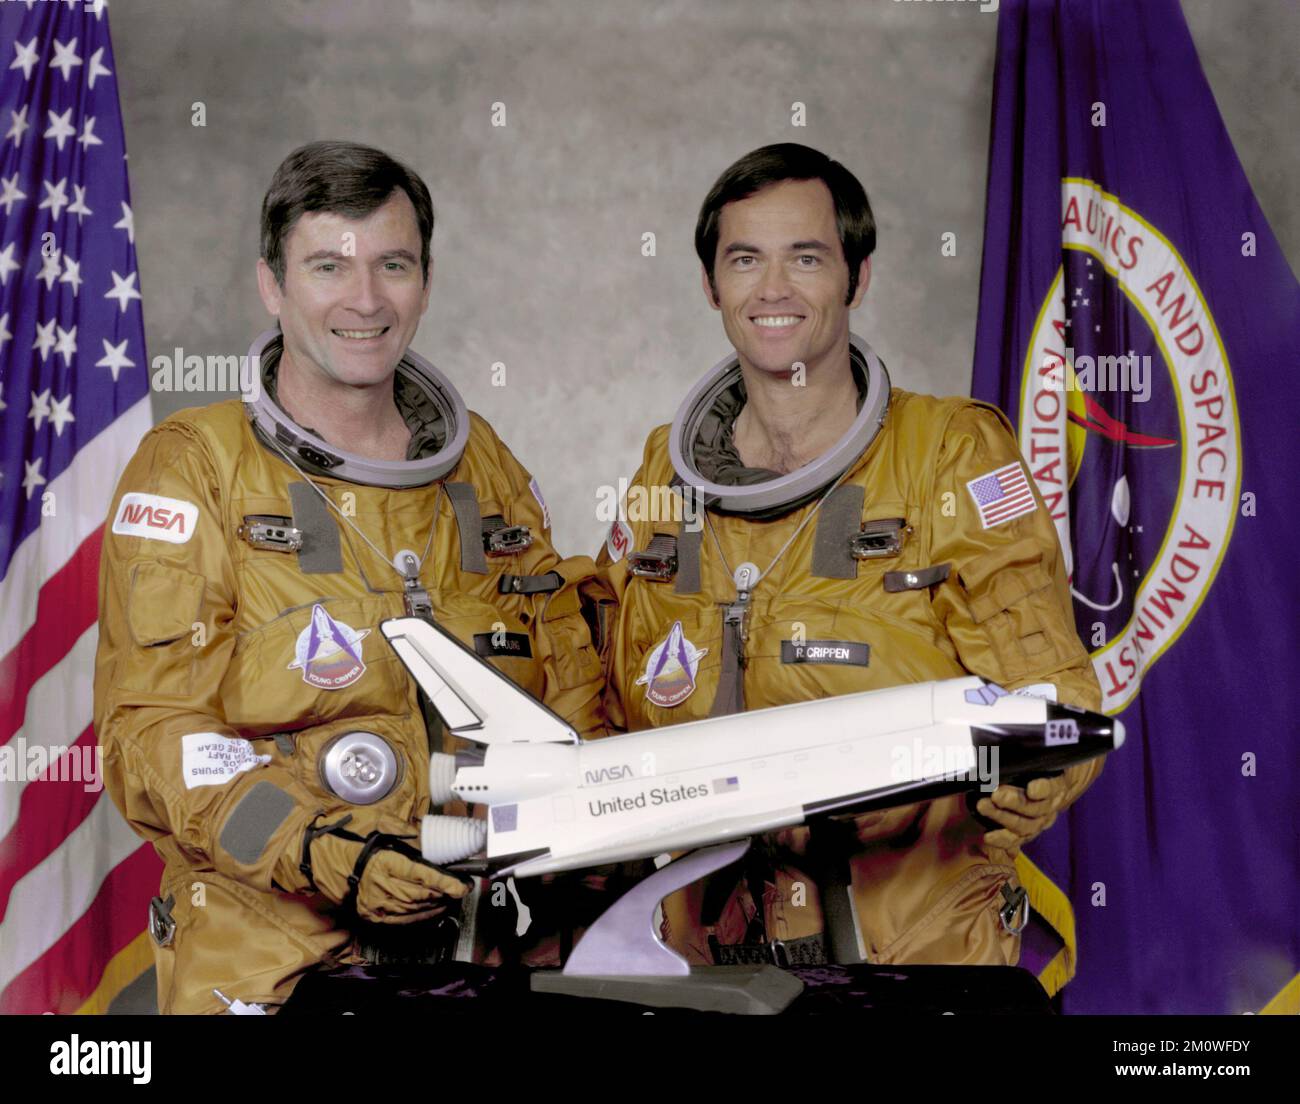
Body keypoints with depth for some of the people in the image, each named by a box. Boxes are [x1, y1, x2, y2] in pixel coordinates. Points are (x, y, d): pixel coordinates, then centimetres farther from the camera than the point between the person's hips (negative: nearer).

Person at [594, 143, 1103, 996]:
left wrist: (1026, 786, -28)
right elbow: (626, 721, 16)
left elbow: (1054, 697, -8)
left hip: (921, 938, -3)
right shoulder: (664, 474, 6)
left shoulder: (955, 454, -5)